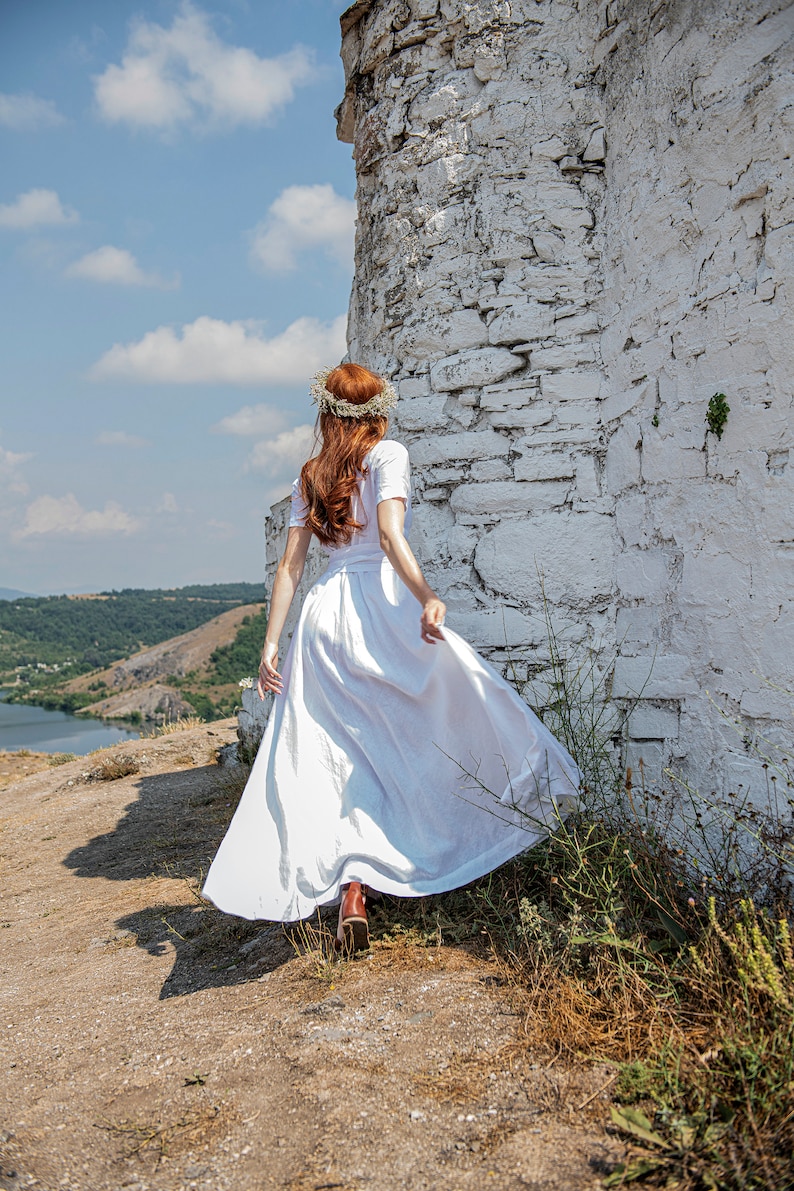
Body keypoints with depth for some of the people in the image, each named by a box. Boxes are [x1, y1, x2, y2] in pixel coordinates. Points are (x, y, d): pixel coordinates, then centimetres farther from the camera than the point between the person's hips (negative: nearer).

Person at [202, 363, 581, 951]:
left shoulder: (310, 478, 16)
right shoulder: (388, 454, 2)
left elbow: (291, 564, 10)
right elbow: (390, 535, -15)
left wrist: (271, 644, 8)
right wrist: (428, 598, -24)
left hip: (324, 612, 5)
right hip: (380, 603, -5)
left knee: (343, 760, 6)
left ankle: (351, 893, 2)